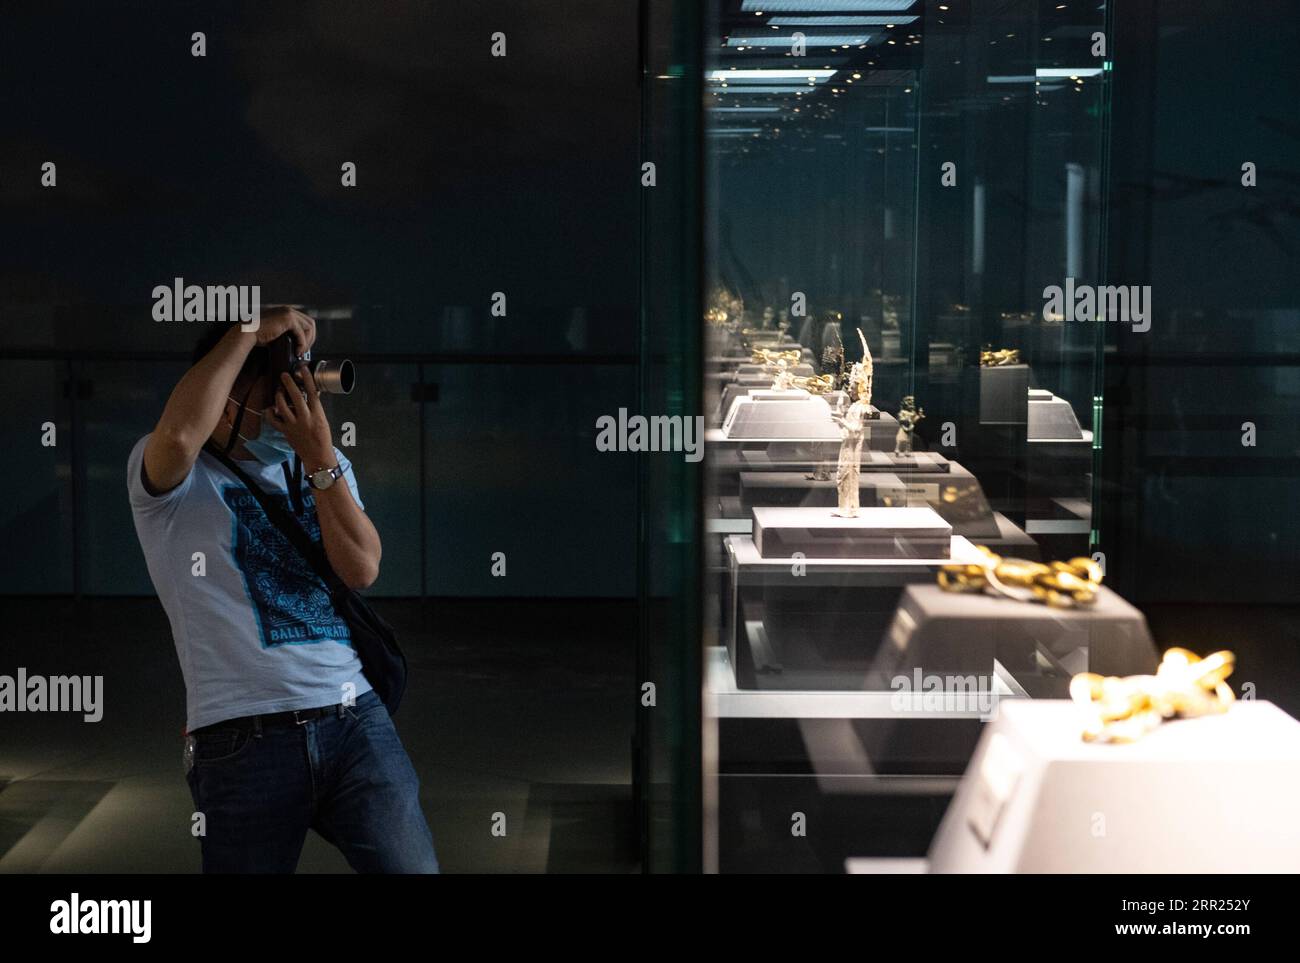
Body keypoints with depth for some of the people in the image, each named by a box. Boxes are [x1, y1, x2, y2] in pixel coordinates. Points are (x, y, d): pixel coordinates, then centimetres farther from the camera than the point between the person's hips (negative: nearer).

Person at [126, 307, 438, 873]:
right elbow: (180, 432, -26)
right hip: (243, 740, -3)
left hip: (356, 720, 4)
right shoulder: (176, 476, -1)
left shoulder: (326, 465, 15)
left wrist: (319, 455, -8)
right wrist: (252, 330, -16)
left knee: (413, 867, -4)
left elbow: (360, 569, 0)